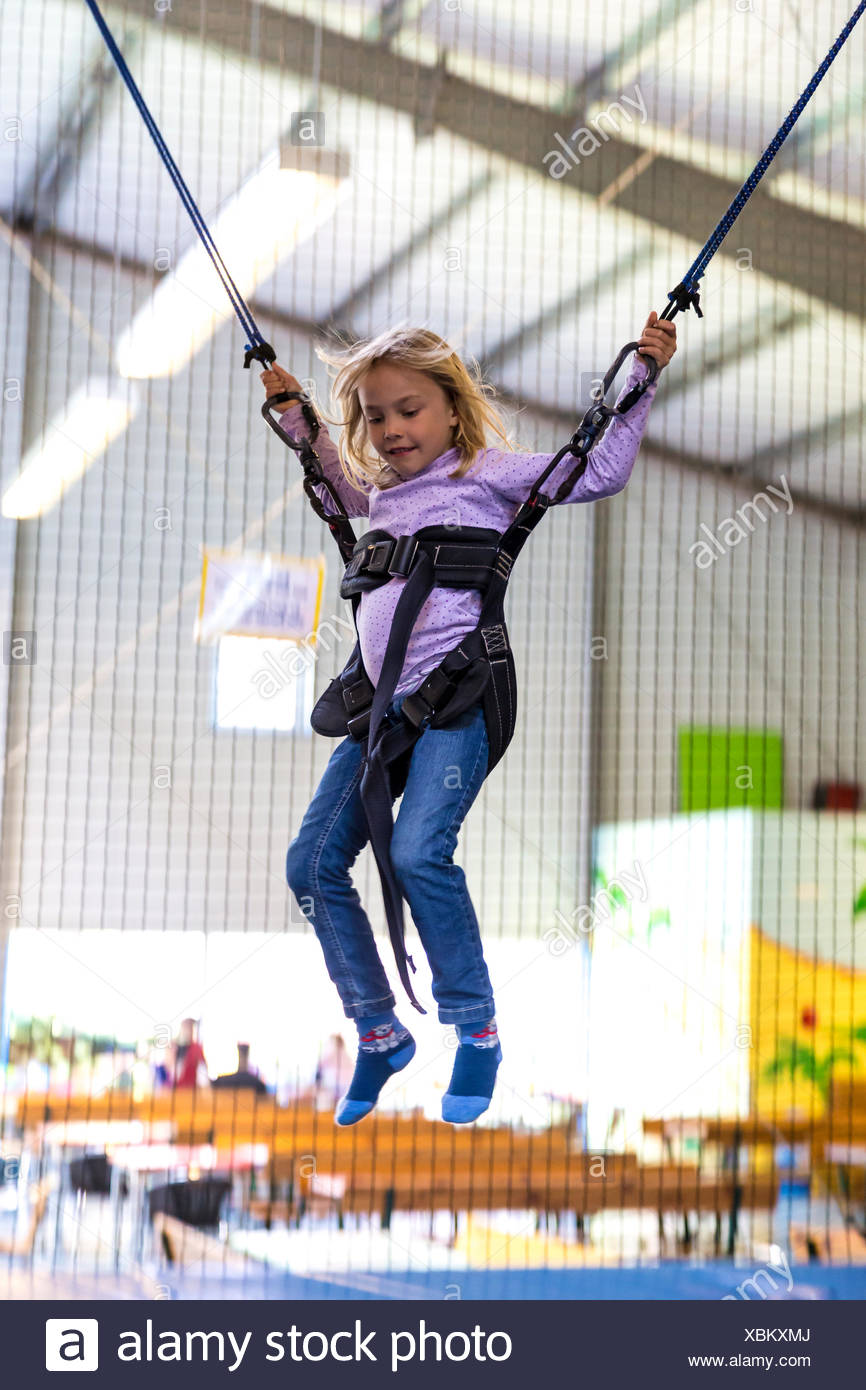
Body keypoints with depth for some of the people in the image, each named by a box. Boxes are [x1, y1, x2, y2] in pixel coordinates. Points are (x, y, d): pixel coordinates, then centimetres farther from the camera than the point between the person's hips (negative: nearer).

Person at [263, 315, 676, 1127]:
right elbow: (337, 491, 45)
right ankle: (379, 1031, 13)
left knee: (418, 850, -25)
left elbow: (602, 472, 5)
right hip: (383, 702, 7)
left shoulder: (489, 475, 5)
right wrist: (300, 426, 38)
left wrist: (642, 376, 4)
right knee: (313, 863, 0)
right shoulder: (384, 495, 21)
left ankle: (476, 1030, -9)